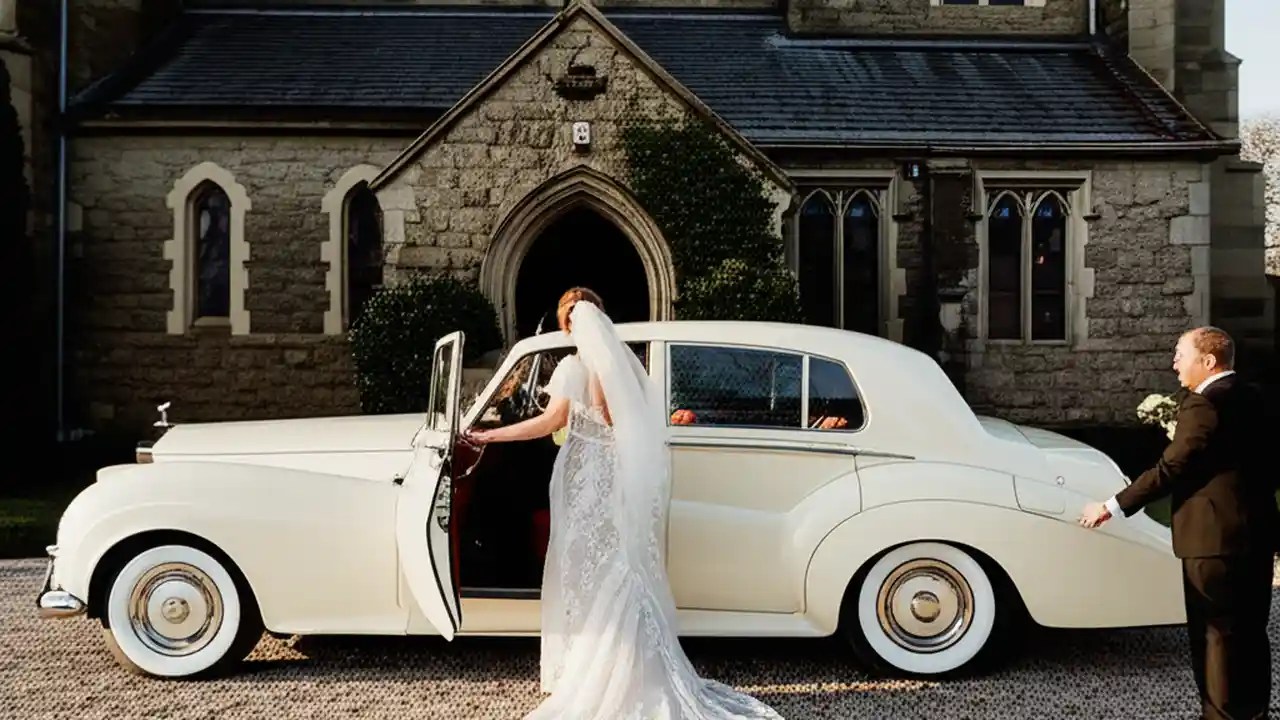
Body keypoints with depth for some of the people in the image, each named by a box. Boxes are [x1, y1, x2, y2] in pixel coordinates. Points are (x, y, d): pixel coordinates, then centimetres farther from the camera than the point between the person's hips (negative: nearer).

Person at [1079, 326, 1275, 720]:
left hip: (1217, 537, -9)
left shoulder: (1204, 404, -18)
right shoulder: (1246, 396, 10)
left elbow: (1172, 468, -21)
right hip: (1255, 531, 9)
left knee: (1216, 634, 3)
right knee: (1249, 631, 18)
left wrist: (1113, 507, -17)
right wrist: (1179, 432, 12)